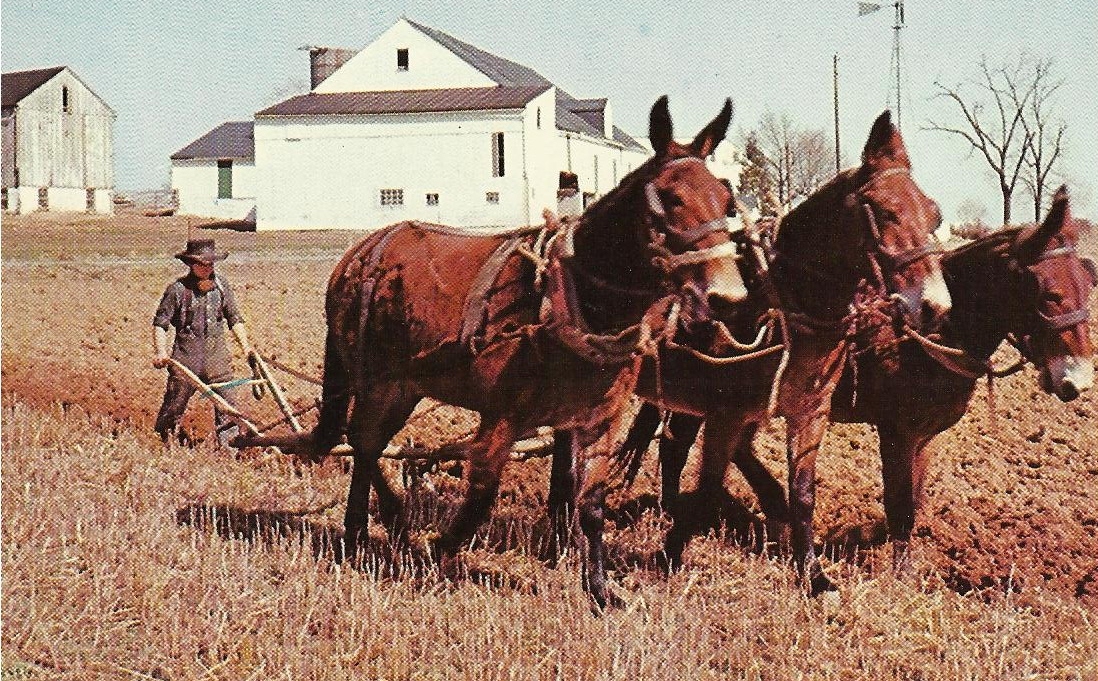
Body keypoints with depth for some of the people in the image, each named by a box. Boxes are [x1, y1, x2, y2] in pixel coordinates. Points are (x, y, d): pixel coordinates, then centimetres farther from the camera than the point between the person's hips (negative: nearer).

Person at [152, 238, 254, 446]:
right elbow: (160, 323, -3)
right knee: (174, 404, 5)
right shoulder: (177, 289, -5)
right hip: (186, 356, -3)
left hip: (217, 355, 3)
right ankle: (162, 440, 23)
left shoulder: (221, 284, 7)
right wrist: (160, 352, -15)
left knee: (227, 404, -2)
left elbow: (234, 318, 15)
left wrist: (245, 346, 6)